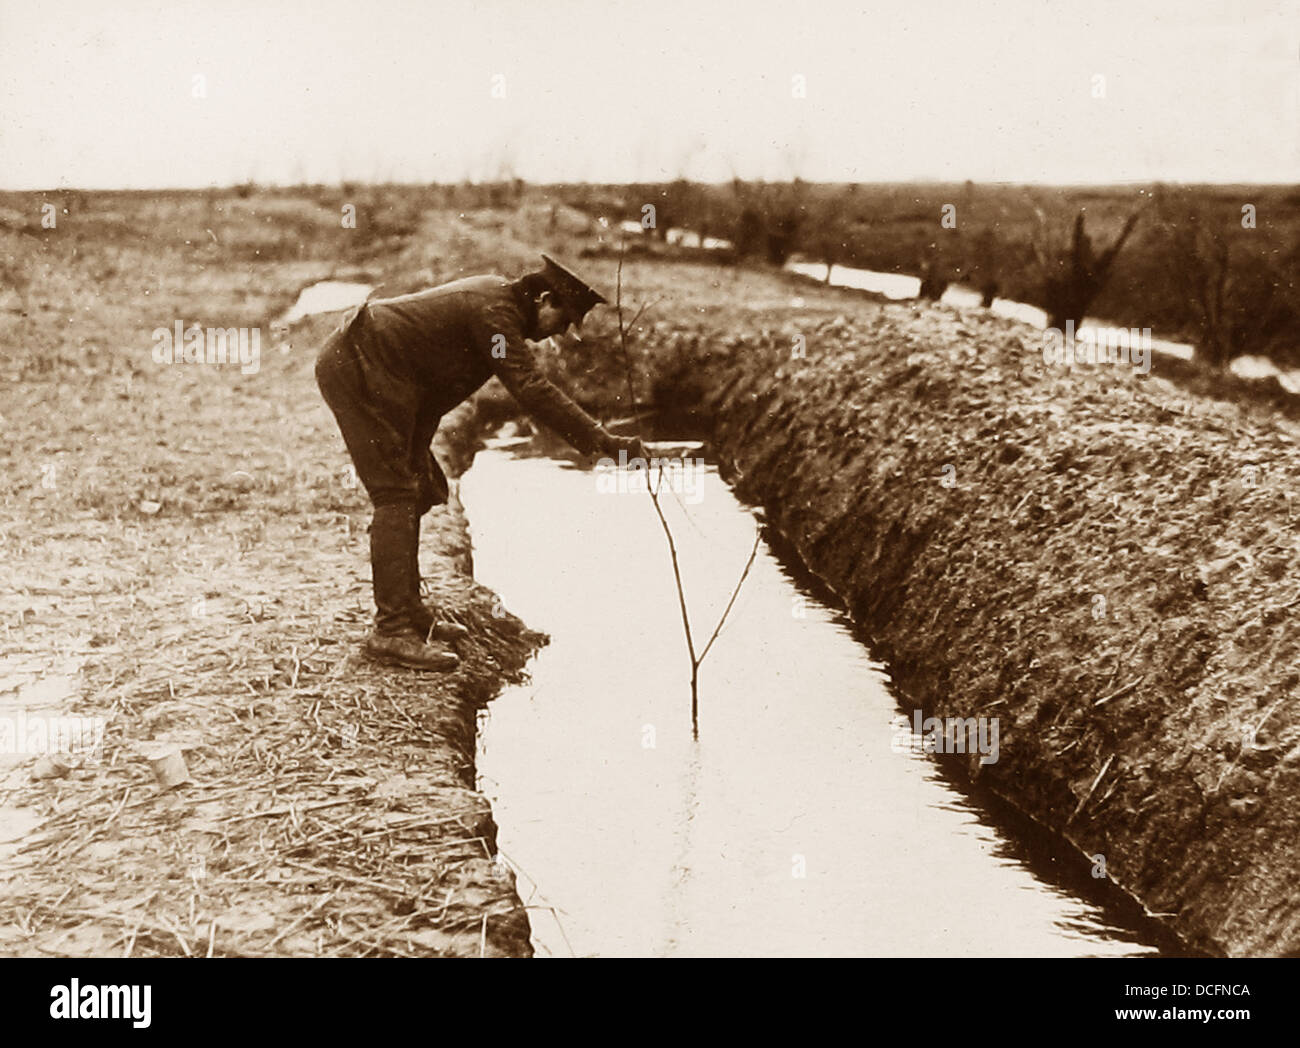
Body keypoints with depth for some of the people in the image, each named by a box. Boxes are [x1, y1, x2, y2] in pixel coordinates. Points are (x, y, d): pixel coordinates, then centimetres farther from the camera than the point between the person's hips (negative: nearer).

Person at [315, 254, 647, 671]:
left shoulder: (499, 298, 14)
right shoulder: (495, 311, -18)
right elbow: (531, 390, -25)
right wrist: (603, 441, -26)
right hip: (358, 368, -11)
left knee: (412, 491, 14)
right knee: (396, 493, -13)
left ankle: (407, 611, 21)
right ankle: (392, 629, -15)